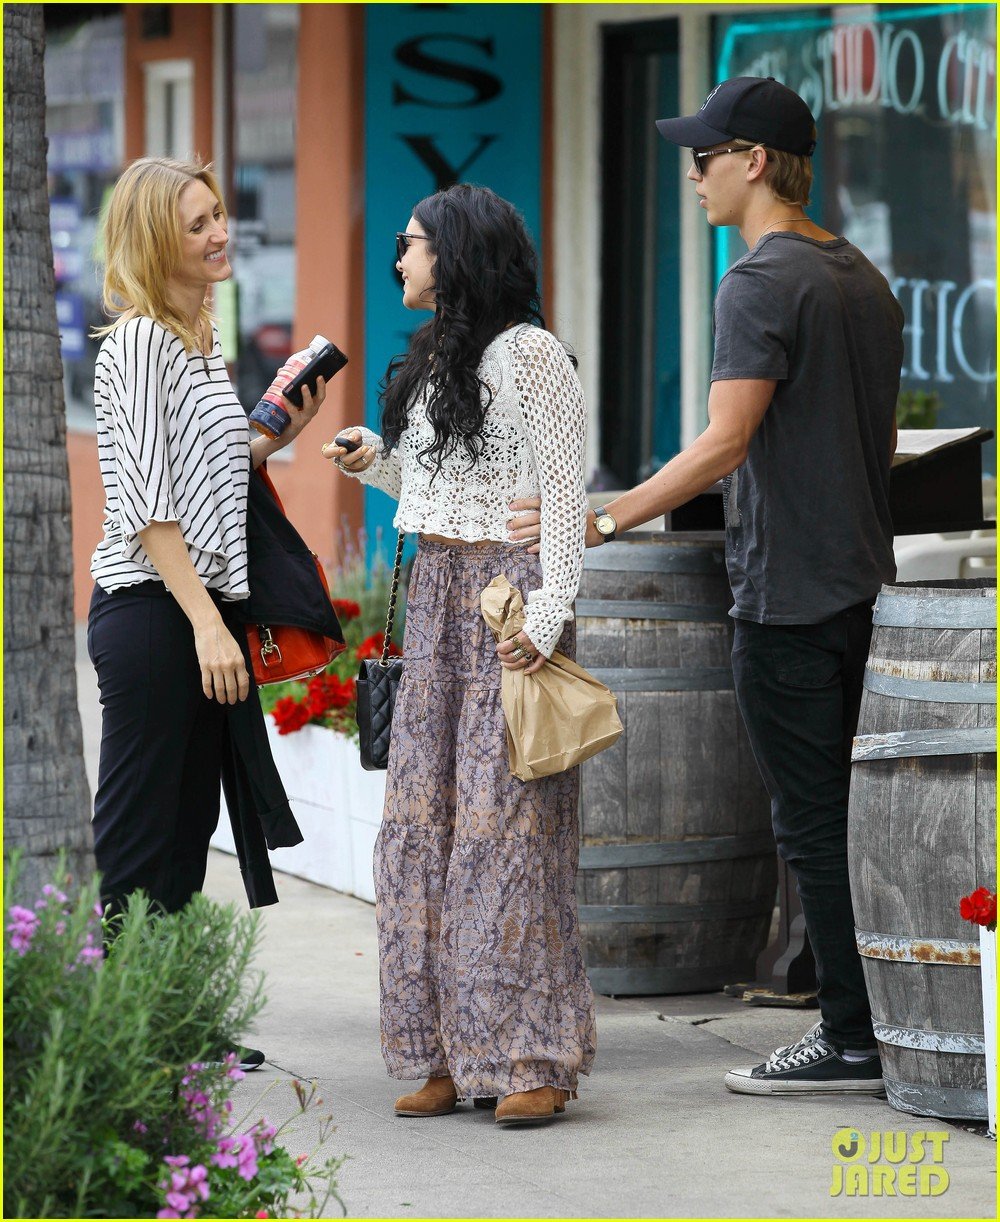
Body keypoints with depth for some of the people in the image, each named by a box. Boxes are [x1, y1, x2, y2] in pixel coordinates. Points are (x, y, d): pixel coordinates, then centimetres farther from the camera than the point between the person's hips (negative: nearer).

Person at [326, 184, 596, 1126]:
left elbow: (563, 494, -10)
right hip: (437, 590, 8)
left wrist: (551, 609, -17)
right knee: (422, 816, 3)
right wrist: (376, 465, 5)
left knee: (506, 817, -9)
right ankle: (449, 1055, 5)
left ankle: (530, 1059, -7)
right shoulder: (433, 358, 17)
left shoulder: (531, 354, -7)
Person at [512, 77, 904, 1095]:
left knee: (809, 821, -4)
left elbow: (725, 443, -21)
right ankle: (868, 1023, 16)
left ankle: (852, 1041, -3)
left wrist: (604, 520, -19)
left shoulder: (762, 283, -14)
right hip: (861, 583, 9)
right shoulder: (865, 280, 14)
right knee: (840, 812, 13)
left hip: (787, 593, -9)